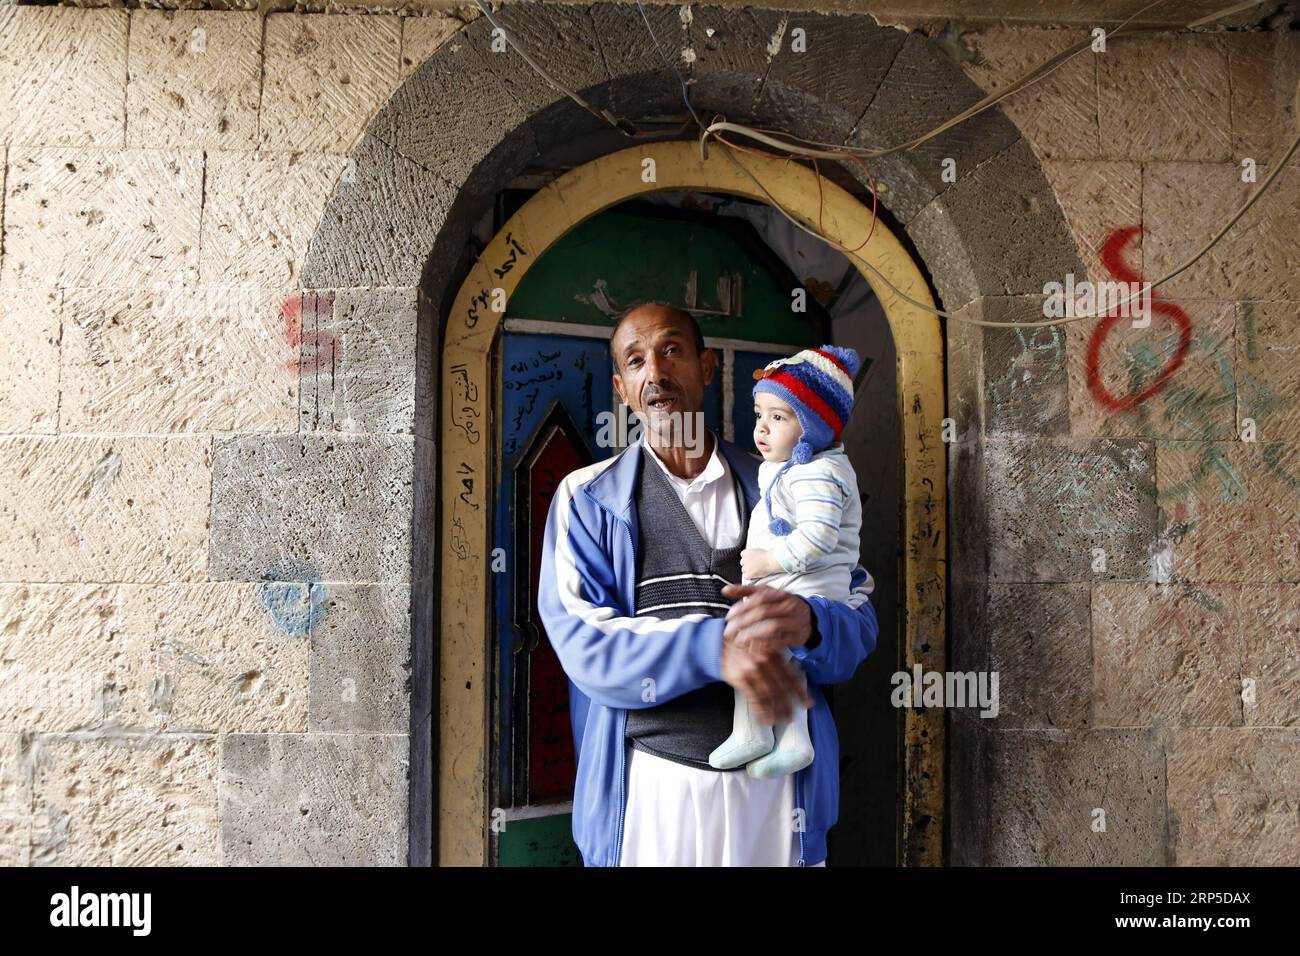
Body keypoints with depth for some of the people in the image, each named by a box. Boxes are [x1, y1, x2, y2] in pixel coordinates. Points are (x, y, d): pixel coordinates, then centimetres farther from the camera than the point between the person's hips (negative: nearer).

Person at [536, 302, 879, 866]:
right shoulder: (587, 498, 0)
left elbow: (860, 619, 2)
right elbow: (583, 644, -11)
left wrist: (809, 622, -21)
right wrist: (714, 646, -25)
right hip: (651, 783, -2)